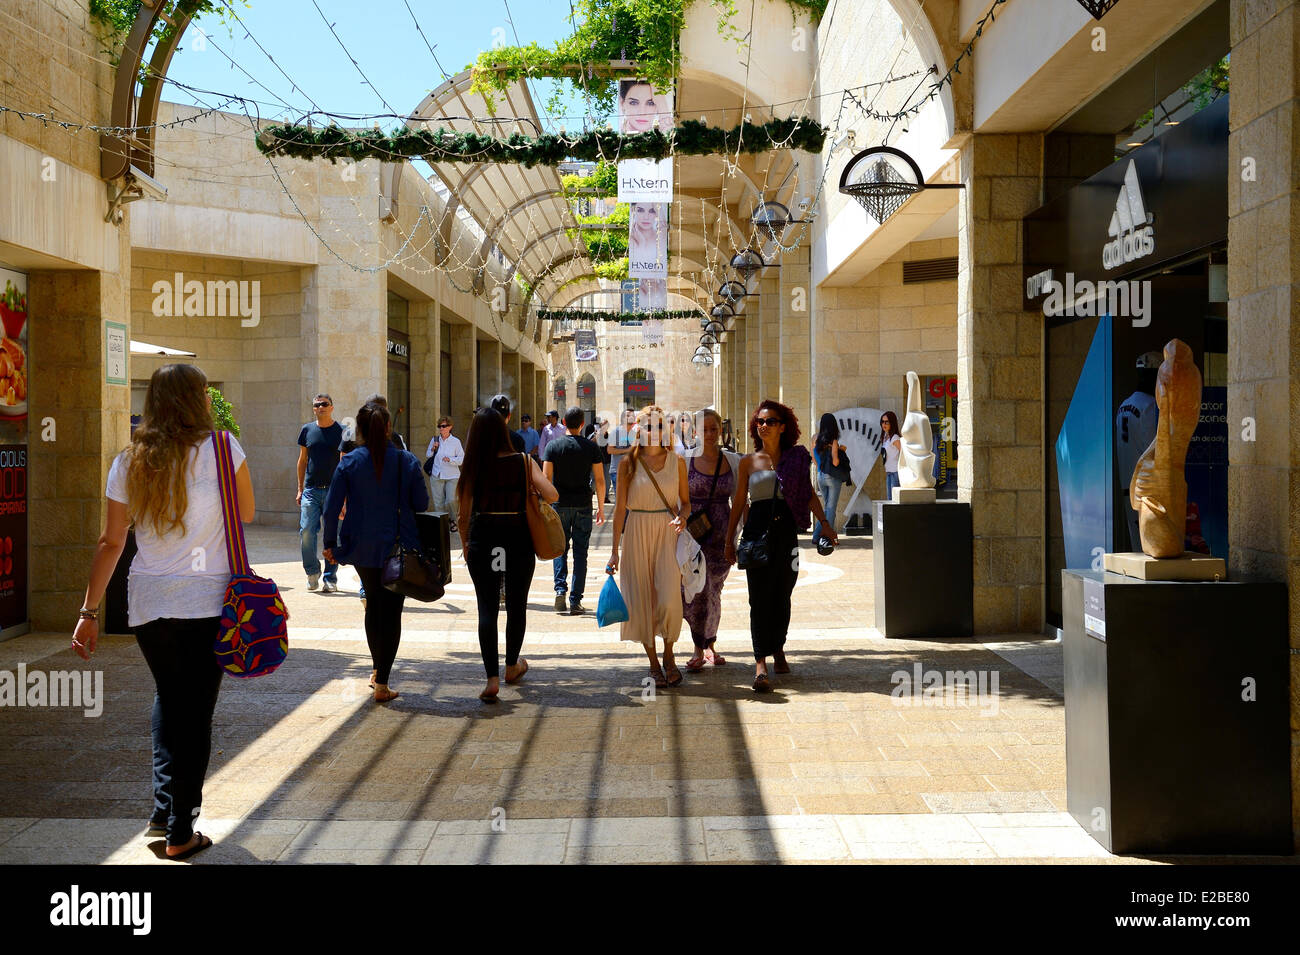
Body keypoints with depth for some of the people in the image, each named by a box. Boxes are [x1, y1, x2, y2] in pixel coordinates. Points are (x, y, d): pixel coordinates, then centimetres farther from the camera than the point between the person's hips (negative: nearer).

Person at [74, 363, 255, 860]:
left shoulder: (128, 463, 4)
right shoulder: (220, 447, -7)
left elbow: (111, 543, 4)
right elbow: (247, 513, 6)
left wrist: (89, 611, 9)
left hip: (146, 604, 4)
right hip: (206, 603, -4)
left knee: (168, 699, 25)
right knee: (195, 712, 6)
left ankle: (164, 808, 22)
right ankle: (180, 832, 12)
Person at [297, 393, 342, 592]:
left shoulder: (340, 431, 1)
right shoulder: (307, 430, 9)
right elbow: (302, 460, 15)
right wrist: (300, 489, 11)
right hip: (311, 491, 2)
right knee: (306, 531, -8)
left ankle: (330, 579, 11)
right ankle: (312, 573, 12)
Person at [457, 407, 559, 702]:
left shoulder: (472, 465, -4)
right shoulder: (524, 462, -4)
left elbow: (465, 511, -1)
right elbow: (552, 495, -12)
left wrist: (466, 543, 13)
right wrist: (534, 498, 10)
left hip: (482, 541, 0)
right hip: (519, 540, 1)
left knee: (487, 608, 3)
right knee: (517, 605, 17)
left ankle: (492, 678, -7)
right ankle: (512, 665, 34)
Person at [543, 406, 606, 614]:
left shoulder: (553, 446, -2)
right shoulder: (591, 447, 0)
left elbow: (546, 478, -7)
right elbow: (600, 480, -1)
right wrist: (601, 507, 7)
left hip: (560, 504, 0)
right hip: (583, 505, 0)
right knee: (580, 552, 5)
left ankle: (560, 590, -5)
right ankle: (576, 601, 3)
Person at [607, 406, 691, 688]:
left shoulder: (676, 462, 5)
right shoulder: (628, 463, 2)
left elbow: (686, 502, 11)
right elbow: (620, 508, 3)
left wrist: (682, 517, -13)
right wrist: (615, 551, 0)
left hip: (668, 532, 0)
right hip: (637, 534, 0)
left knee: (669, 598, -12)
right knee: (642, 599, 1)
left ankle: (669, 656, 11)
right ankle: (653, 662, 16)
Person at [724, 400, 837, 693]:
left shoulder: (796, 457, 7)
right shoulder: (748, 461, 6)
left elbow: (809, 493, 6)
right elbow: (738, 502, 9)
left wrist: (824, 523, -6)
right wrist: (729, 539, 8)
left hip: (786, 530, 1)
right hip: (757, 530, -1)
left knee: (782, 596, 8)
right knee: (760, 597, -8)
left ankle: (778, 649, 29)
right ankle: (760, 664, -12)